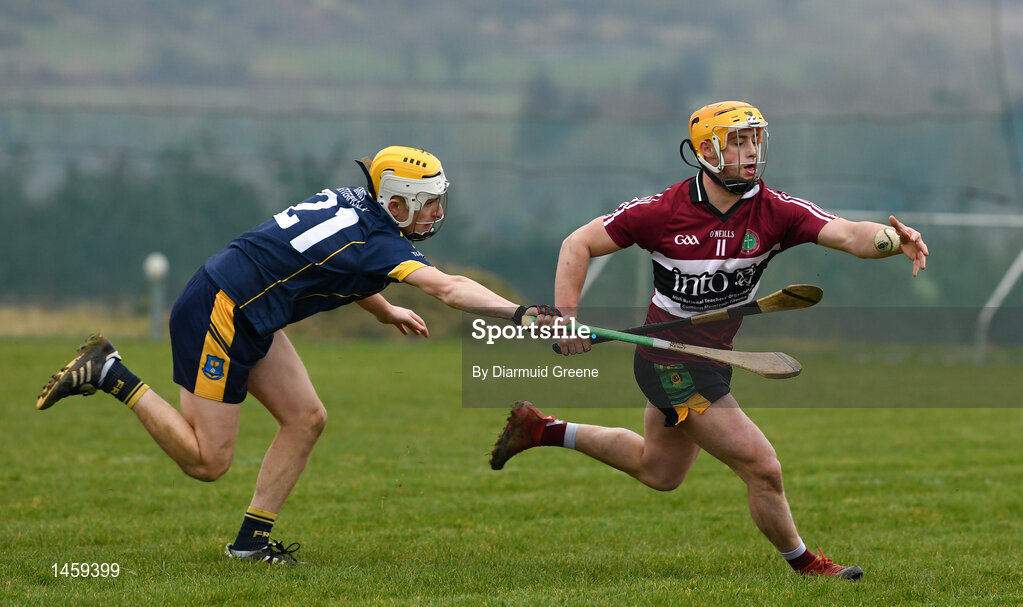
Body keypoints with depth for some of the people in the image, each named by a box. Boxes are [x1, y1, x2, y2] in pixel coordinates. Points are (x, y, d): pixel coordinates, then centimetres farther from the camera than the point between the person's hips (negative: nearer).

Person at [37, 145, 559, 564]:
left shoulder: (351, 204, 7)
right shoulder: (378, 241, -19)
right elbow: (449, 289, -33)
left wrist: (386, 311, 32)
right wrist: (521, 314, -36)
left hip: (250, 318, 10)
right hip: (217, 314, -10)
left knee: (306, 419, 6)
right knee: (207, 461, -4)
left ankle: (252, 537, 9)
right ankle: (109, 374, 3)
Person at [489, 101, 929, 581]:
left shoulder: (775, 212, -11)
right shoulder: (663, 211, -19)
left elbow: (848, 235, -26)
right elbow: (578, 245, -9)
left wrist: (891, 239, -47)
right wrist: (567, 316, -20)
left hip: (712, 358, 7)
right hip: (675, 365, -7)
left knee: (659, 470, 27)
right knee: (763, 470, -8)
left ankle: (544, 430, 39)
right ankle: (803, 563, 16)